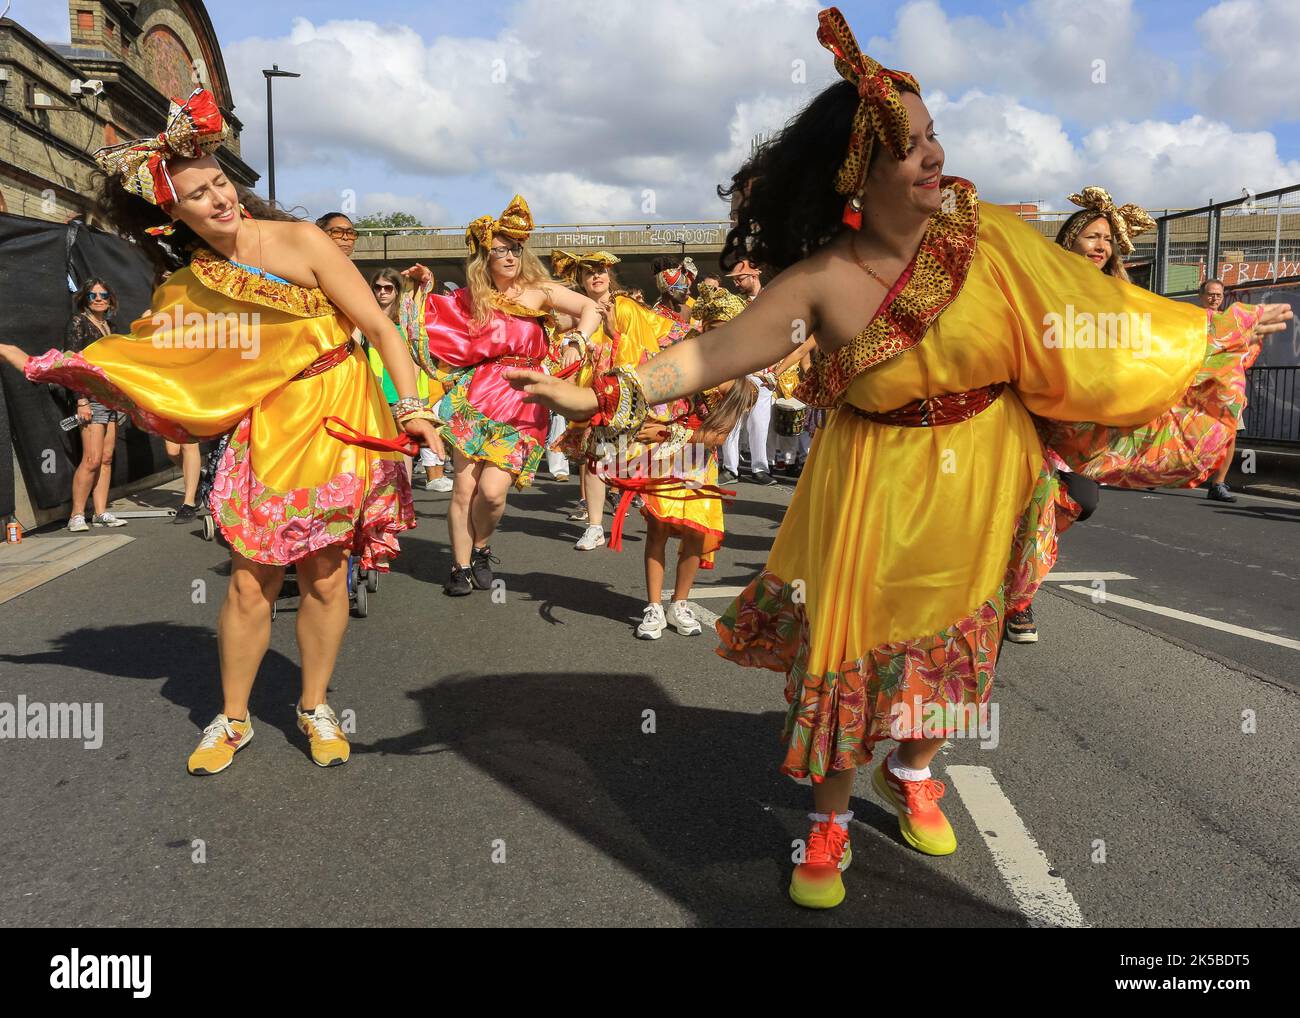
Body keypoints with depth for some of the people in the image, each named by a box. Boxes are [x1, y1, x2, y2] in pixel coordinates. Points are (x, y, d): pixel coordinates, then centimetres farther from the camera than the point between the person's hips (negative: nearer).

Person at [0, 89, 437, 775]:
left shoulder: (298, 241, -5)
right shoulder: (191, 286, 7)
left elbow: (379, 327, -7)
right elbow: (134, 356, 14)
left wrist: (412, 407, -16)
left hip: (336, 423, -2)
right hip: (266, 430, 3)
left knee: (324, 579, 3)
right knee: (250, 583, 0)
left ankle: (315, 707, 23)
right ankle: (233, 718, 20)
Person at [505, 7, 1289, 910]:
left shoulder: (988, 234, -8)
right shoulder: (821, 280, -16)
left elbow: (1093, 303, 3)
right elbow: (713, 353, -19)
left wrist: (1220, 328, 10)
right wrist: (606, 398, -29)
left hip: (979, 489, 3)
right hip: (876, 494, -3)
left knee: (954, 647, 16)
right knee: (852, 653, 3)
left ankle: (913, 776, 46)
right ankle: (830, 821, 28)